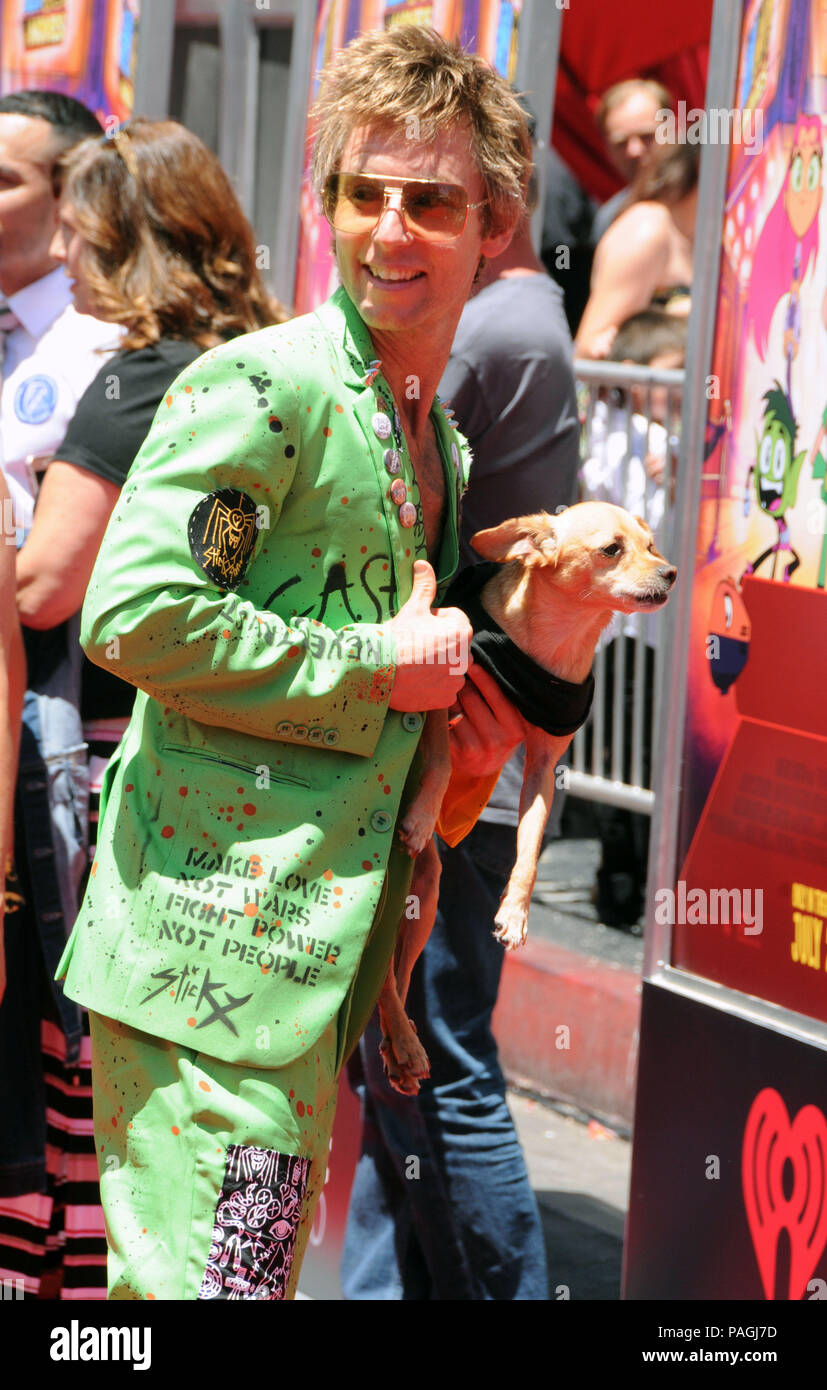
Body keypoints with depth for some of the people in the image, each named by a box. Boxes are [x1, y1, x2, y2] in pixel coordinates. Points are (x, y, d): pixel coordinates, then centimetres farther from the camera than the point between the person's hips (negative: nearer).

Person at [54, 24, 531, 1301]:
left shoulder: (440, 444, 18)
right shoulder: (264, 382, -10)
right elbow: (132, 611, -20)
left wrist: (453, 706, 9)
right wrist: (376, 669, -15)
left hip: (320, 957, 9)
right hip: (216, 944, -9)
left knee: (262, 1266, 14)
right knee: (208, 1275, -9)